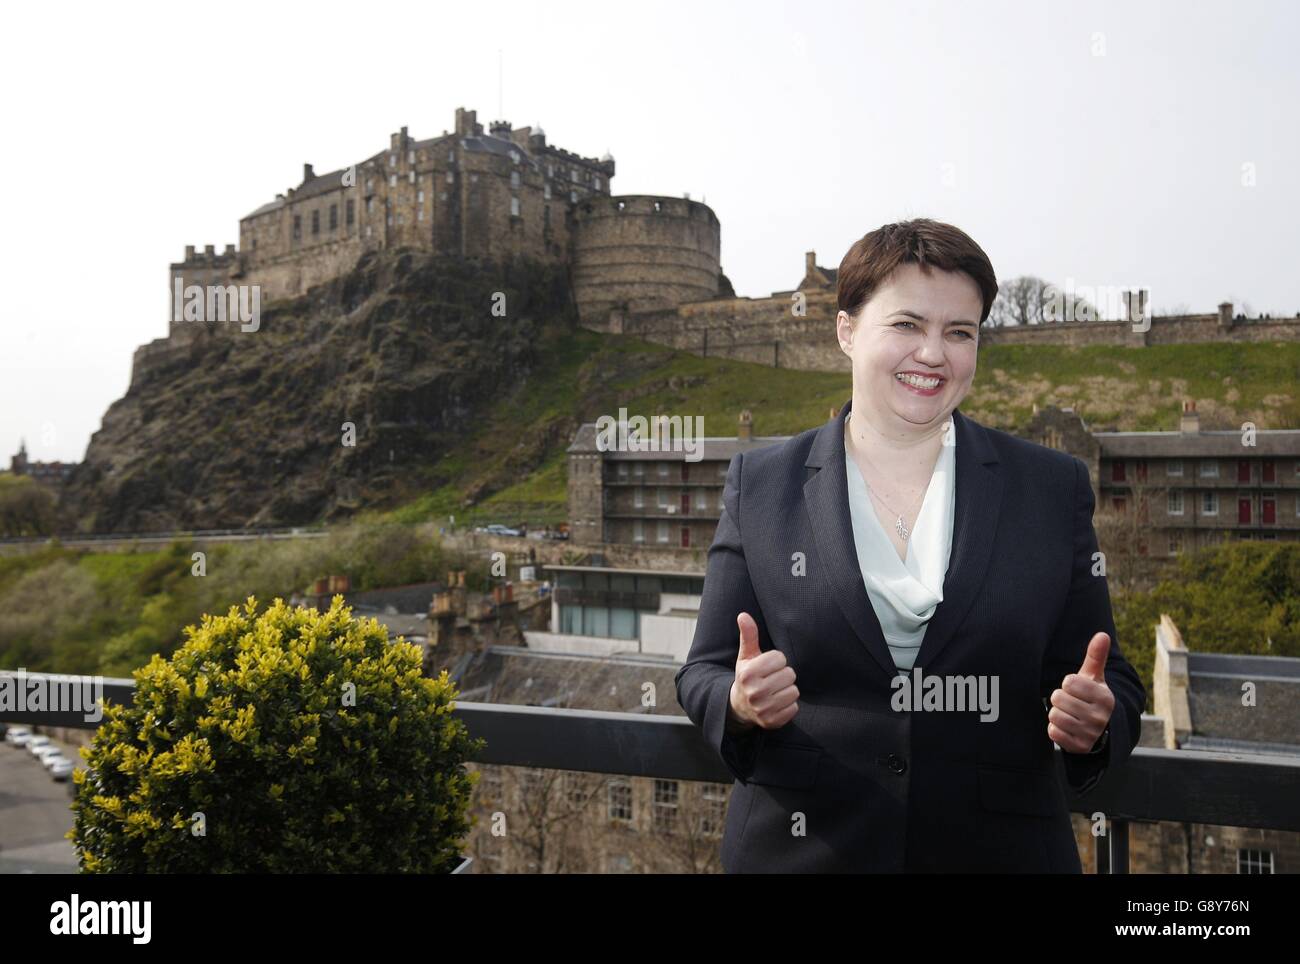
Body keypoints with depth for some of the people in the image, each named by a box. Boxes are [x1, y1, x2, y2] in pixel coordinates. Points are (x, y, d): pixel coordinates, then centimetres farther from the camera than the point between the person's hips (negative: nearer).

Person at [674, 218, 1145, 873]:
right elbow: (704, 671, -1)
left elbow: (1113, 688, 3)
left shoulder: (1053, 488, 0)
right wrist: (741, 703, -22)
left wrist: (1092, 724, -19)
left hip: (999, 849, 1)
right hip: (797, 848, 0)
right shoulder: (760, 482, -2)